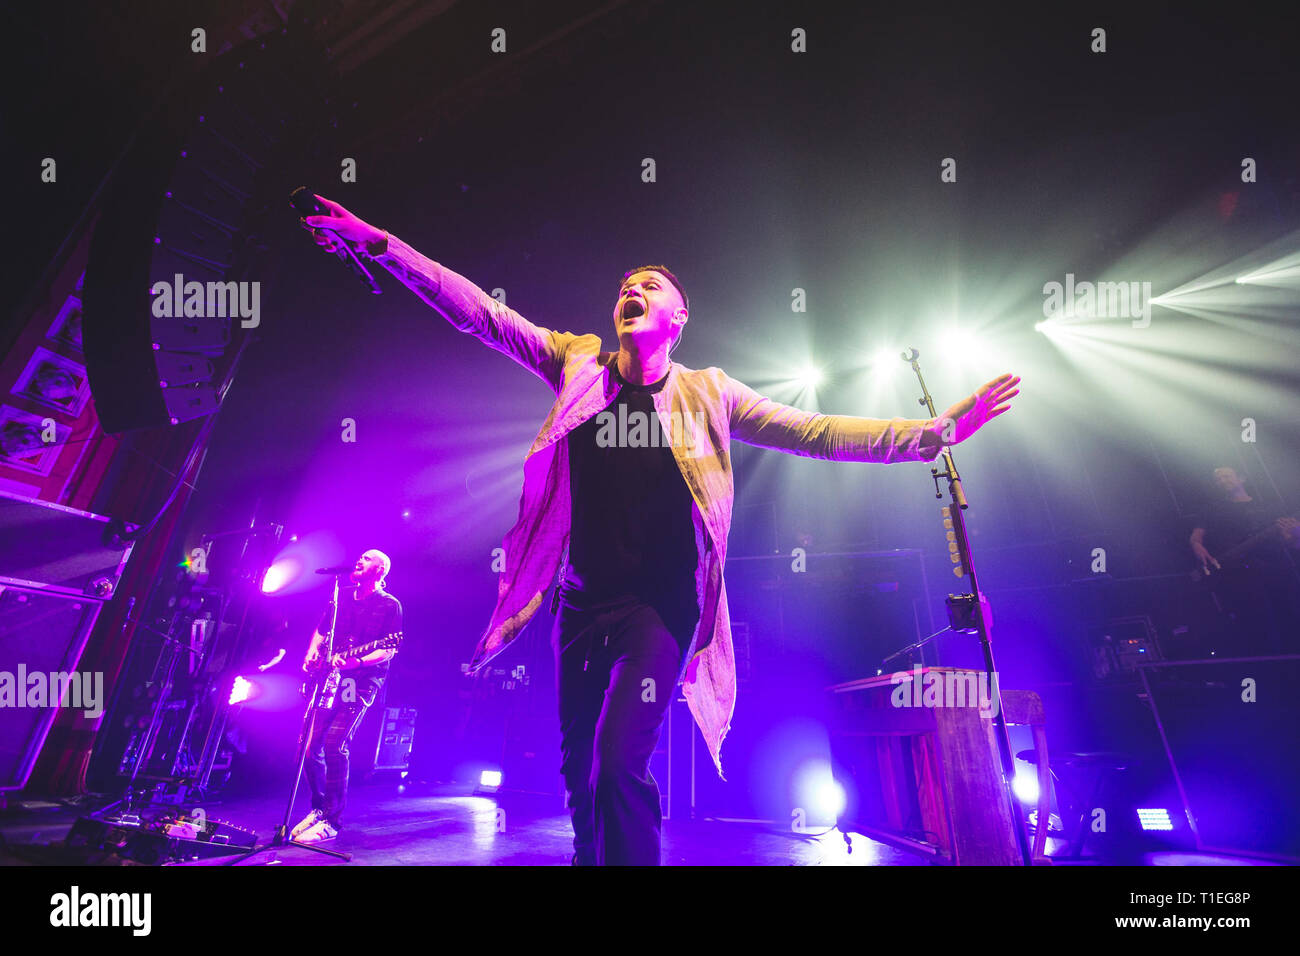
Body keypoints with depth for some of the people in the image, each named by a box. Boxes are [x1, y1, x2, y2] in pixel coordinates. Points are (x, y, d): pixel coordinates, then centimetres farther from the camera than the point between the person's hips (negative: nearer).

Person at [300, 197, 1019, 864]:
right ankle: (589, 855, 42)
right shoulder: (576, 364, 4)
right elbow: (480, 312, 1)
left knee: (620, 763, -18)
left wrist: (939, 430, -8)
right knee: (578, 768, 16)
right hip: (582, 601, 4)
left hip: (660, 606, -3)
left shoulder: (706, 393, -1)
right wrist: (380, 245, -3)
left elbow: (817, 434, -3)